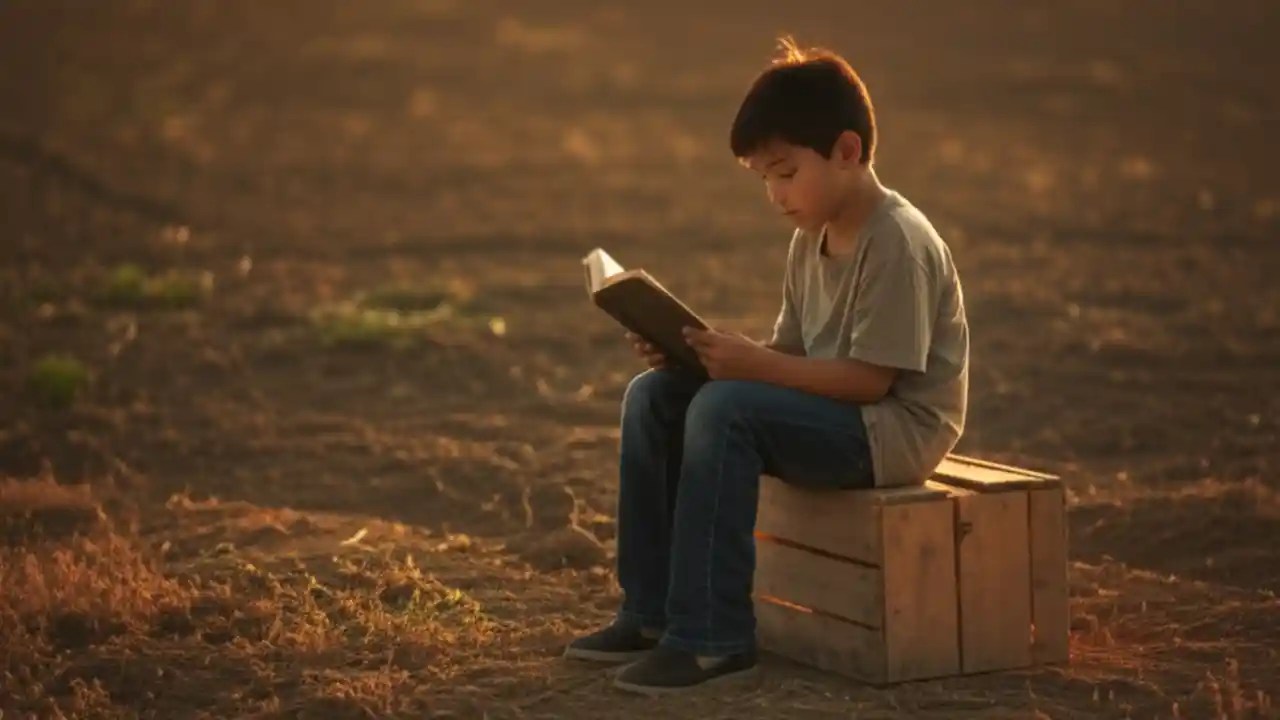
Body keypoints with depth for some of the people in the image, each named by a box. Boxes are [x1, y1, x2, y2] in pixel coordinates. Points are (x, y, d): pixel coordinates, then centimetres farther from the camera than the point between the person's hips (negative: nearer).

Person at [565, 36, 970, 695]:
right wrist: (703, 353, -6)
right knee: (653, 395, -1)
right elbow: (794, 350, 12)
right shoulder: (812, 239, 10)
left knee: (725, 408, -31)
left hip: (892, 430, -10)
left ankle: (712, 639, -26)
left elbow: (870, 378, -23)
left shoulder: (899, 243, -18)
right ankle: (649, 613, 3)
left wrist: (754, 366, -28)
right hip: (825, 415, 10)